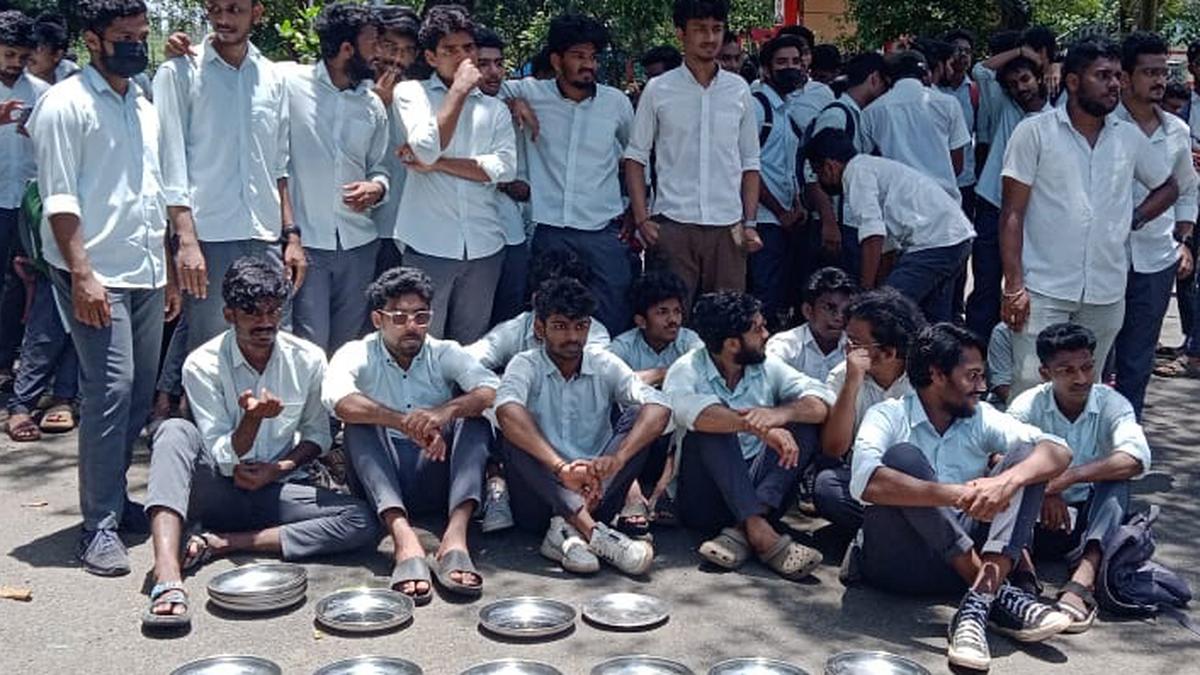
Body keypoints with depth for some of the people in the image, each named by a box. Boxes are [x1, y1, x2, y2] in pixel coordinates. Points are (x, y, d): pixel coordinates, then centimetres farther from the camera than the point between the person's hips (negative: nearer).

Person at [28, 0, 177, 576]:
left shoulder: (145, 108, 17)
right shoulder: (65, 104, -5)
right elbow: (59, 200, -11)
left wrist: (170, 271, 18)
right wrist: (82, 274, -18)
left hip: (147, 274, 7)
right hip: (97, 274, -7)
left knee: (139, 394, 8)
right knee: (111, 389, -13)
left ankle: (112, 496, 21)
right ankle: (100, 525, -7)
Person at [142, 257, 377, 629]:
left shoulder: (308, 359, -3)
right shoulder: (202, 365, -10)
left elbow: (317, 436, 10)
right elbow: (225, 461, -12)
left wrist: (280, 468, -9)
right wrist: (253, 418, -31)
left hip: (277, 489, 2)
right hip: (220, 491, -2)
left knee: (361, 521, -24)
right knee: (175, 432, -31)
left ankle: (219, 543, -22)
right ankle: (167, 579, -48)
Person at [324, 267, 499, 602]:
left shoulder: (445, 354, 5)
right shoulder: (358, 355, 1)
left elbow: (494, 390, -14)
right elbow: (337, 398, -23)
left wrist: (447, 411, -35)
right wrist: (404, 423, -38)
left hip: (437, 480, 1)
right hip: (381, 483, -1)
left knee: (474, 417, -19)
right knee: (359, 425, -25)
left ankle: (455, 538, -40)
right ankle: (405, 540, -46)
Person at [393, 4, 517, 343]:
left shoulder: (495, 108, 13)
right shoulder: (411, 93, 4)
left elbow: (506, 167, -3)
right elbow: (427, 148, -13)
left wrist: (438, 164, -9)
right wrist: (459, 90, -8)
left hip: (484, 247, 3)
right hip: (429, 246, -3)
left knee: (472, 347, 10)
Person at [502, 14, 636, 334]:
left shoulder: (617, 102, 5)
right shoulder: (532, 93, 1)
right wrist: (514, 101, -7)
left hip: (604, 232, 1)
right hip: (550, 231, -1)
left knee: (614, 324, -1)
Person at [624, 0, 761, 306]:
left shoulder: (739, 90, 8)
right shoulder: (658, 90, 2)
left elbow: (749, 163, 12)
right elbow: (636, 157, 5)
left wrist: (750, 223, 4)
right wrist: (642, 218, -4)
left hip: (727, 226, 2)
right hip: (673, 224, -2)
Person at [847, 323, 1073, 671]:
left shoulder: (980, 418, 10)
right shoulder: (889, 417, -3)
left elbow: (1058, 451, -4)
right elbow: (864, 482, -25)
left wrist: (1007, 480, -26)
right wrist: (954, 494, -33)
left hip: (966, 557, 4)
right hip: (900, 561, -4)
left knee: (1025, 463, -9)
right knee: (903, 457, -24)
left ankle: (979, 603, -30)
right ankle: (995, 591, -25)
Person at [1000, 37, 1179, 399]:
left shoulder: (1131, 138, 10)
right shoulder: (1034, 132, -2)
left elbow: (1168, 187, 26)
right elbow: (1012, 214, -4)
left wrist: (1134, 219, 6)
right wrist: (1014, 286, -11)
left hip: (1107, 294, 4)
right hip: (1044, 290, -4)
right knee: (1030, 388, -7)